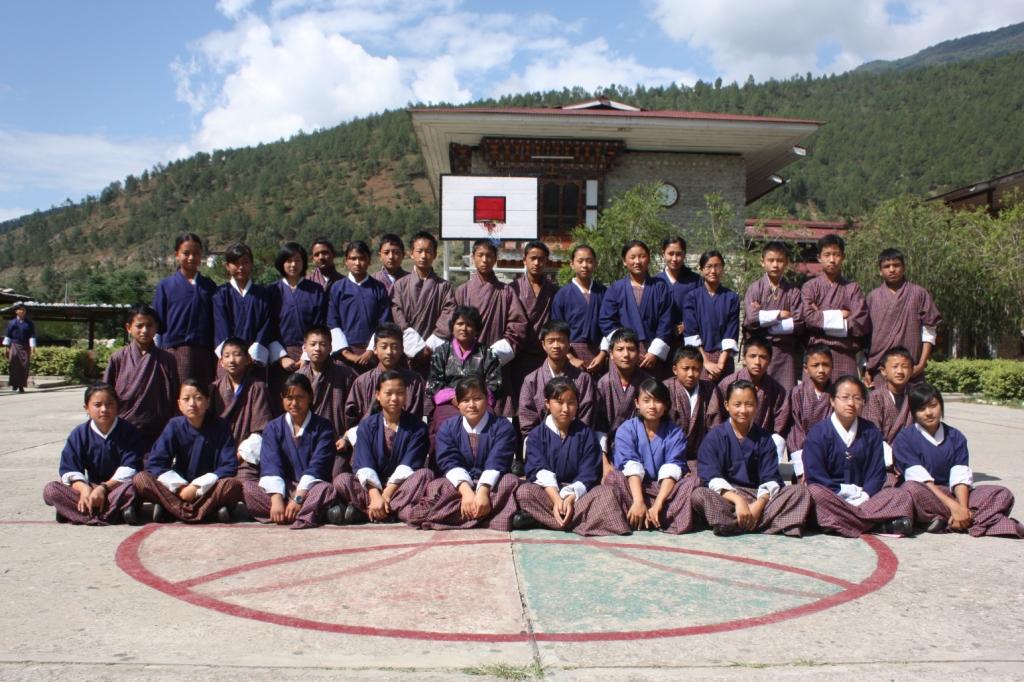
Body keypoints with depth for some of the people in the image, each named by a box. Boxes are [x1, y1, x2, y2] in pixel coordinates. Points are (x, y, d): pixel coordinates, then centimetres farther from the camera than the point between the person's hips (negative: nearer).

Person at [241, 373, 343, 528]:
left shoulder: (323, 427, 1)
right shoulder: (273, 428, 7)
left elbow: (317, 466, -11)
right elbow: (270, 465, -8)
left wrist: (298, 498, -24)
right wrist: (276, 499, -24)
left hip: (310, 488, -3)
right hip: (283, 488, 3)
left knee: (327, 489, -34)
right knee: (247, 488, -25)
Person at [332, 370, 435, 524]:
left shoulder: (417, 426, 0)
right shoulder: (367, 425, 3)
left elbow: (408, 466, -11)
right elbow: (364, 465, -9)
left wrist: (387, 494, -24)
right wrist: (375, 495, -26)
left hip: (401, 487, 0)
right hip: (374, 486, 1)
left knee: (425, 474, -30)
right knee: (341, 480, -24)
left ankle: (364, 510, -34)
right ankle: (400, 511, -35)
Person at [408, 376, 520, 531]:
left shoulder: (503, 427, -5)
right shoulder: (447, 428, 1)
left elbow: (496, 463, -19)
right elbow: (450, 462, -13)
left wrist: (483, 491, -37)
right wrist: (466, 491, -33)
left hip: (491, 484, -1)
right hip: (459, 484, 2)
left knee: (510, 482, -34)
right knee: (435, 487, -29)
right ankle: (489, 514, -37)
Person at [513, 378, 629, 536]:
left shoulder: (586, 434, 5)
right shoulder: (537, 435, 4)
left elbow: (588, 474, -4)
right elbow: (539, 470, -10)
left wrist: (570, 498, -23)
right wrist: (556, 499, -28)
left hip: (577, 492, 1)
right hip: (547, 491, 0)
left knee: (606, 492, -29)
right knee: (523, 491, -31)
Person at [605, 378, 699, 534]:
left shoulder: (675, 433, -3)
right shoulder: (626, 430, -4)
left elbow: (671, 471, -16)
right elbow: (631, 467, -19)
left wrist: (658, 505, -30)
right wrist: (638, 501, -33)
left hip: (665, 488, 1)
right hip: (635, 487, -1)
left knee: (692, 481, -26)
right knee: (613, 477, -30)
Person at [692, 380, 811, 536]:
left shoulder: (764, 439, 9)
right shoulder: (715, 437, 2)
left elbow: (770, 479, 0)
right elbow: (711, 478, -10)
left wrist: (759, 504, -20)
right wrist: (738, 500, -25)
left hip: (758, 498, 3)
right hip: (726, 496, -3)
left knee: (801, 491, -19)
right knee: (698, 495, -32)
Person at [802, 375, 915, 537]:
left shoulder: (871, 432, 10)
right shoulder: (818, 433, -1)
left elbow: (876, 472, 6)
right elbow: (814, 475, -7)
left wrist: (864, 498, -12)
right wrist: (842, 498, -16)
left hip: (863, 499, 3)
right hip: (831, 497, -3)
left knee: (903, 496, -18)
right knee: (814, 493, -36)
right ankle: (881, 524, -39)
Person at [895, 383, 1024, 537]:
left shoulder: (955, 437, 10)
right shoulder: (905, 439, -3)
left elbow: (961, 476, -2)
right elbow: (919, 478, -13)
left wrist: (963, 508, -21)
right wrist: (953, 506, -23)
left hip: (952, 493, 4)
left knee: (1003, 494, -14)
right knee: (911, 489, -39)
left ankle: (945, 521, -31)